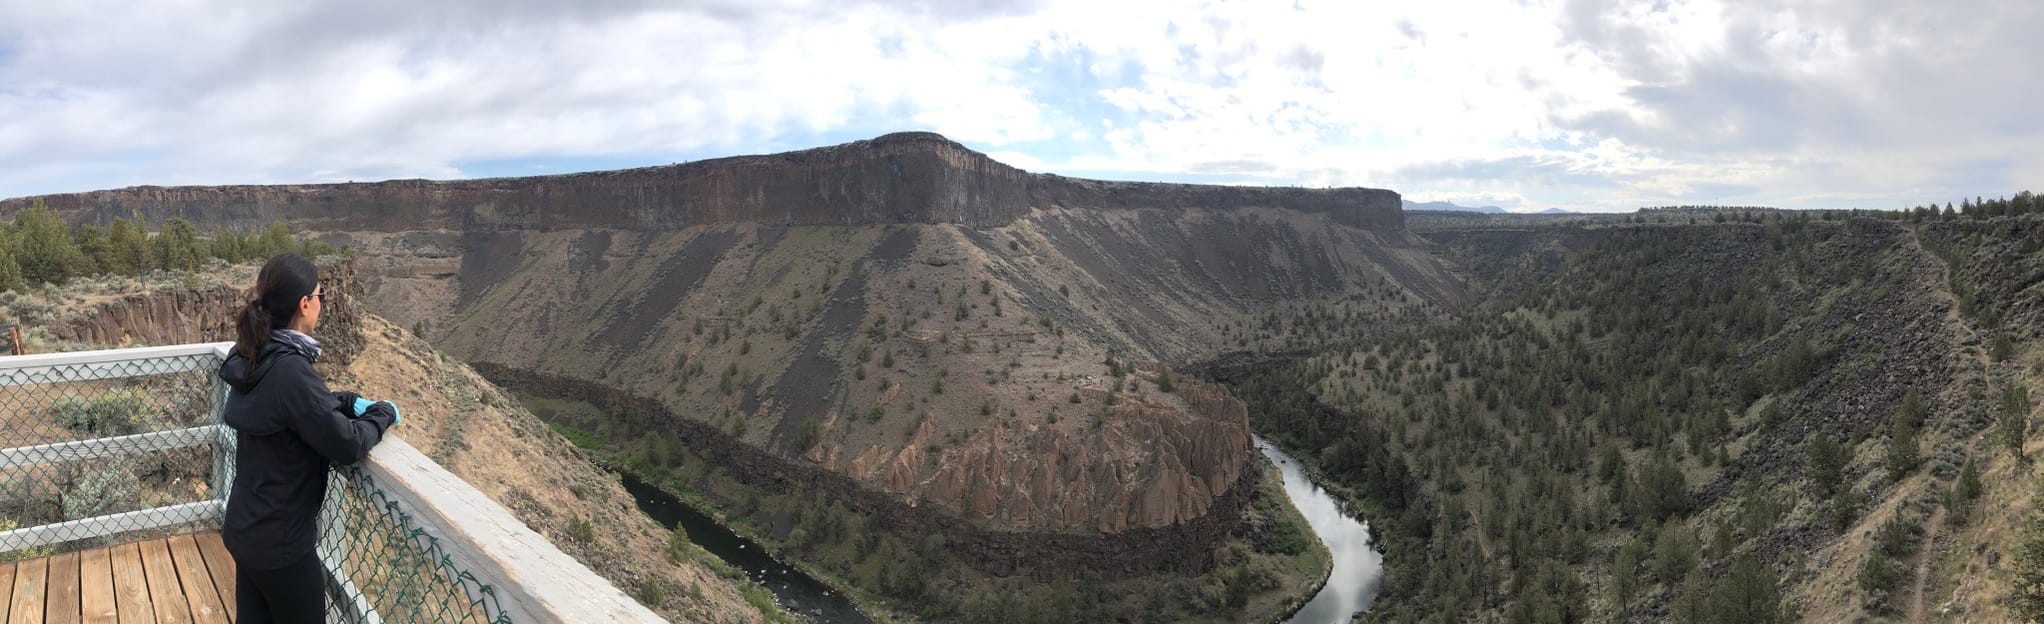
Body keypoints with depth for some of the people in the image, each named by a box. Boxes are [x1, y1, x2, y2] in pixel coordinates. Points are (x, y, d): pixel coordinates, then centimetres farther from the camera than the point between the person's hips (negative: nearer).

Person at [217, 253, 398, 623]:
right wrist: (383, 413, -5)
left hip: (245, 528, 8)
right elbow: (347, 446, -22)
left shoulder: (256, 359, 0)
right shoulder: (290, 370, -27)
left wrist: (350, 403, 2)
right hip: (279, 540, -8)